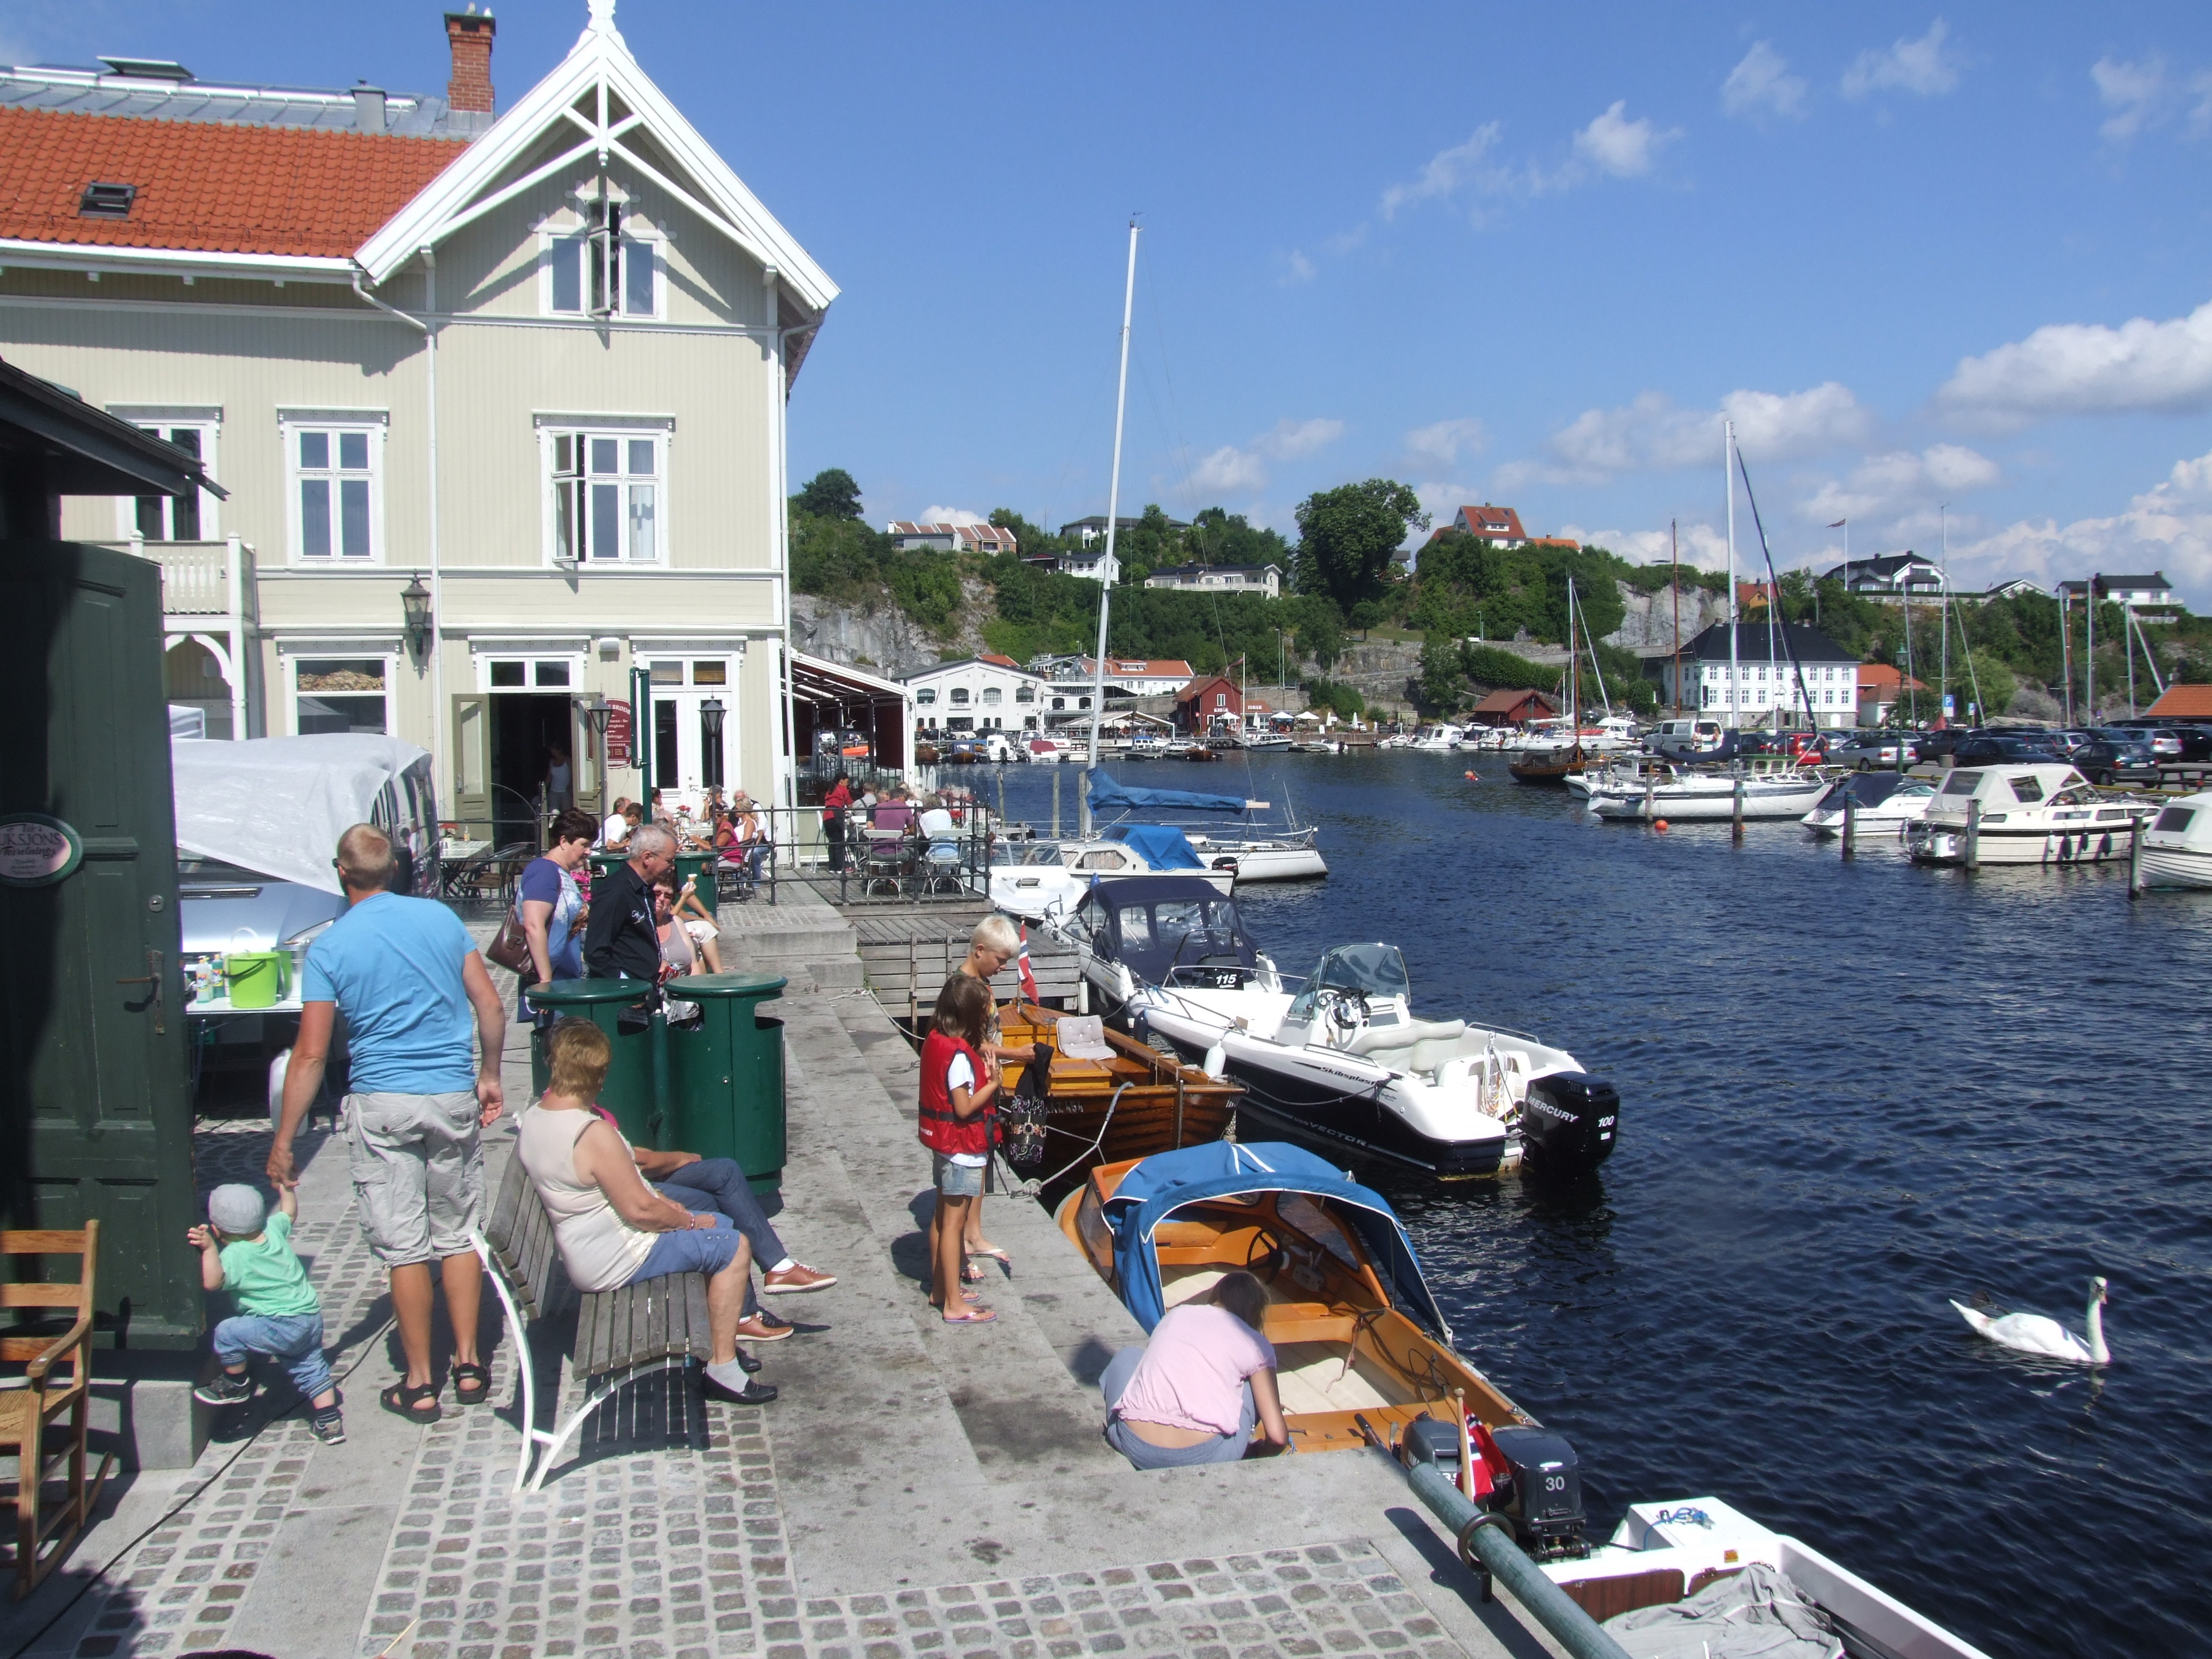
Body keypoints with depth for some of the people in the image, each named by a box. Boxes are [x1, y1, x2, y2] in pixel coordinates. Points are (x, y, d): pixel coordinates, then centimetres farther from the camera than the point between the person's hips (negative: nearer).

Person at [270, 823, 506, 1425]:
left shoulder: (330, 946, -5)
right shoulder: (440, 917, 3)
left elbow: (311, 1055, -8)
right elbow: (491, 1006, 3)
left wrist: (283, 1142, -1)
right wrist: (490, 1076, 17)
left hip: (381, 1106, -3)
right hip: (453, 1095, 3)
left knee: (403, 1246, 4)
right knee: (458, 1235, 13)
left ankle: (419, 1385, 11)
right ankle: (468, 1365, 18)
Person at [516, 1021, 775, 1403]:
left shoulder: (532, 1117, 0)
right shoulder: (593, 1134, -29)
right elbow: (639, 1210, -24)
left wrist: (658, 1200, 6)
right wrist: (690, 1222, -7)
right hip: (614, 1262, -10)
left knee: (723, 1227, 18)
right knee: (734, 1246, -3)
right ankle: (723, 1369, 1)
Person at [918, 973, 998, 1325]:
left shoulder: (935, 1041, 2)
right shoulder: (959, 1054, -24)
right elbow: (964, 1108, -24)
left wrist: (981, 1071, 0)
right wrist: (992, 1085, -12)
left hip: (941, 1142, 9)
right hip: (962, 1147, -9)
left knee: (942, 1216, 18)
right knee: (954, 1223, -2)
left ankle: (940, 1288, 30)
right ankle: (954, 1305, 5)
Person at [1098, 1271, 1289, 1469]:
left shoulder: (1175, 1314, 19)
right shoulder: (1256, 1344, 8)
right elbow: (1278, 1436, 3)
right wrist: (1255, 1453, 26)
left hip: (1135, 1449, 2)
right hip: (1202, 1457, -2)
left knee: (1128, 1357, 31)